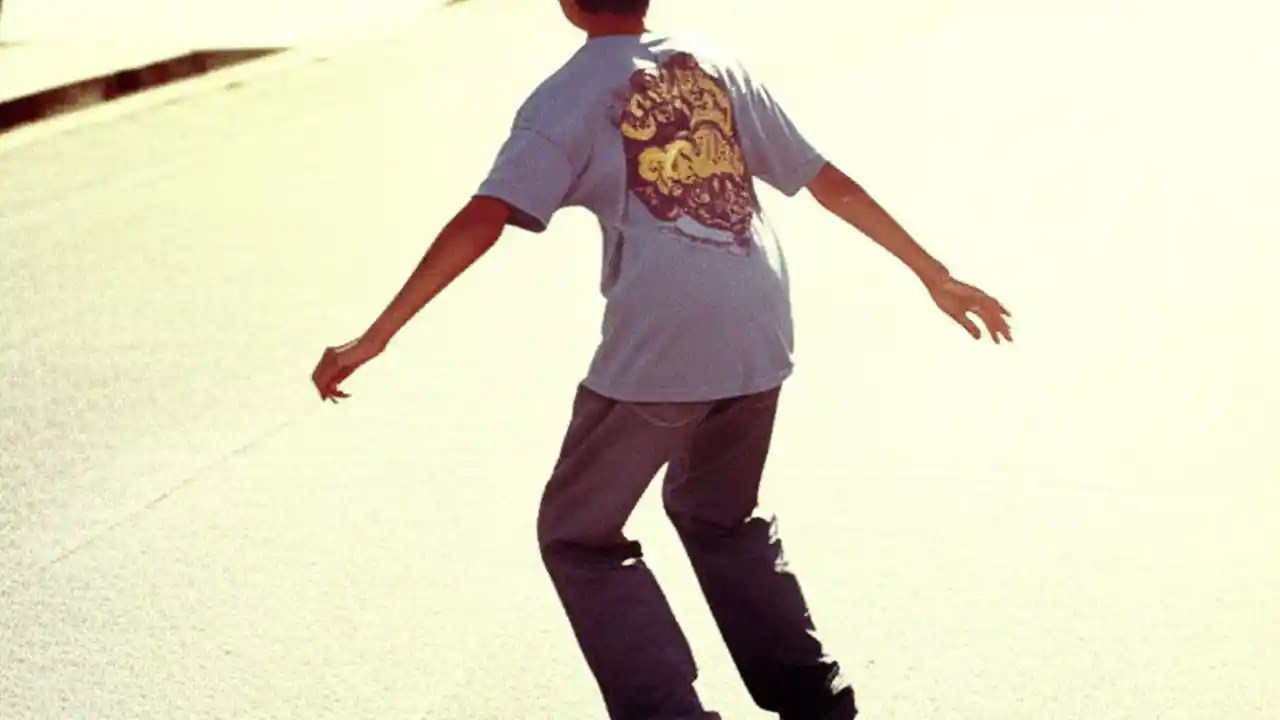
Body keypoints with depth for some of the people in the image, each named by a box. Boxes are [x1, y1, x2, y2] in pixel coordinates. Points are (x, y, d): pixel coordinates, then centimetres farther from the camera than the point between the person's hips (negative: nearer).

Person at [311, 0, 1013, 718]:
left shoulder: (566, 99, 3)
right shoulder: (717, 65, 16)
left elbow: (482, 221, -10)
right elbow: (830, 182, 18)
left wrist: (377, 335, -9)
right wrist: (934, 274, 25)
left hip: (659, 347, -6)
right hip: (758, 339, 6)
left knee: (579, 538, 13)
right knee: (723, 518, 29)